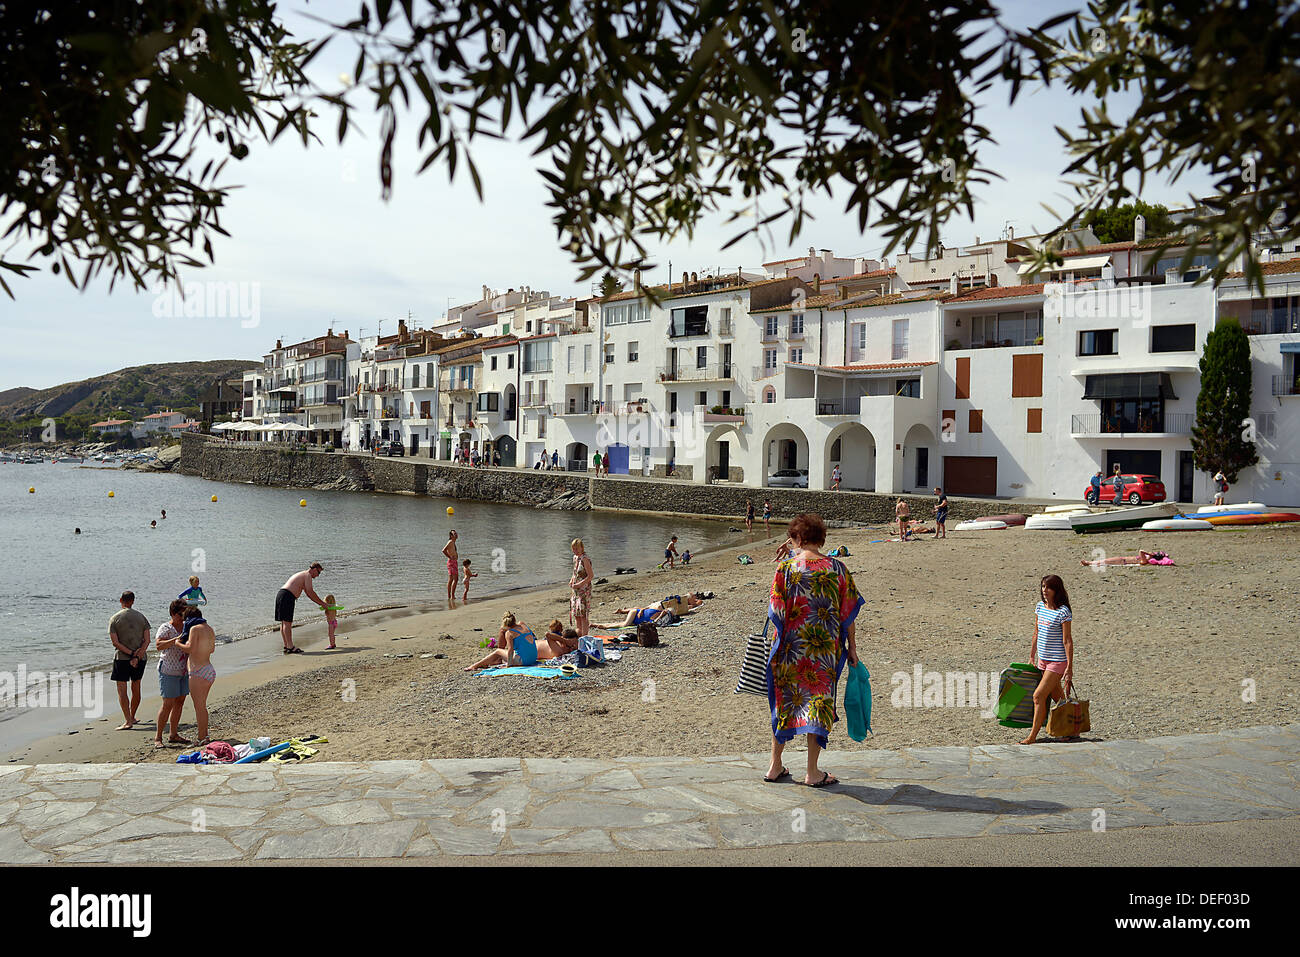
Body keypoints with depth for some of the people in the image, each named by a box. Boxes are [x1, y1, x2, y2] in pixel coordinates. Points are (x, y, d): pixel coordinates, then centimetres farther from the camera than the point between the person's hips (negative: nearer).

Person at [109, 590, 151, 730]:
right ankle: (132, 717, 29)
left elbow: (115, 642, -13)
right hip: (141, 657, 4)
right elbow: (147, 640, -6)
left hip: (122, 658, -4)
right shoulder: (141, 617, 3)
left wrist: (131, 654, -14)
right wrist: (137, 657, -12)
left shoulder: (114, 619, -5)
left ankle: (128, 721, -11)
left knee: (122, 691, -2)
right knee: (136, 688, 16)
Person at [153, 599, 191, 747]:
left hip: (183, 671, 7)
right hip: (169, 671, -7)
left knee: (180, 702, 9)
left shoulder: (186, 626, 10)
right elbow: (159, 645, -25)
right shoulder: (165, 628, -9)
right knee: (168, 704, -8)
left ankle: (174, 735, 18)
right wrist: (176, 639, -35)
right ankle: (157, 737, 0)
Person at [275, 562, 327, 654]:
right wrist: (322, 603, -1)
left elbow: (309, 593, 33)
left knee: (284, 622, 11)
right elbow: (310, 592, -10)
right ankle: (290, 647, -10)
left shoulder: (302, 575, 28)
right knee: (287, 622, -9)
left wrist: (321, 603, 30)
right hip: (287, 596, -10)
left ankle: (286, 646, 15)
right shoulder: (308, 575, -2)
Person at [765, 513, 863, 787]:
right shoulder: (837, 568, -5)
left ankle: (775, 766, 23)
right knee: (819, 701, 10)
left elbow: (776, 613, -8)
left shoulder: (786, 568, -9)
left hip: (791, 648, 0)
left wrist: (776, 647, 4)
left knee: (785, 701, 14)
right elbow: (849, 612, -1)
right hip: (826, 650, 0)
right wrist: (852, 647, 9)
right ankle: (813, 772, 15)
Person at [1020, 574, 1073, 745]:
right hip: (1043, 659, 8)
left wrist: (1070, 666, -13)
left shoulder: (1063, 612, -16)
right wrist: (1032, 657, 17)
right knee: (1055, 697, 16)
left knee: (1039, 695, -10)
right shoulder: (1040, 607, 6)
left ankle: (1033, 736, -3)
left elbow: (1067, 641, -14)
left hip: (1058, 661, -8)